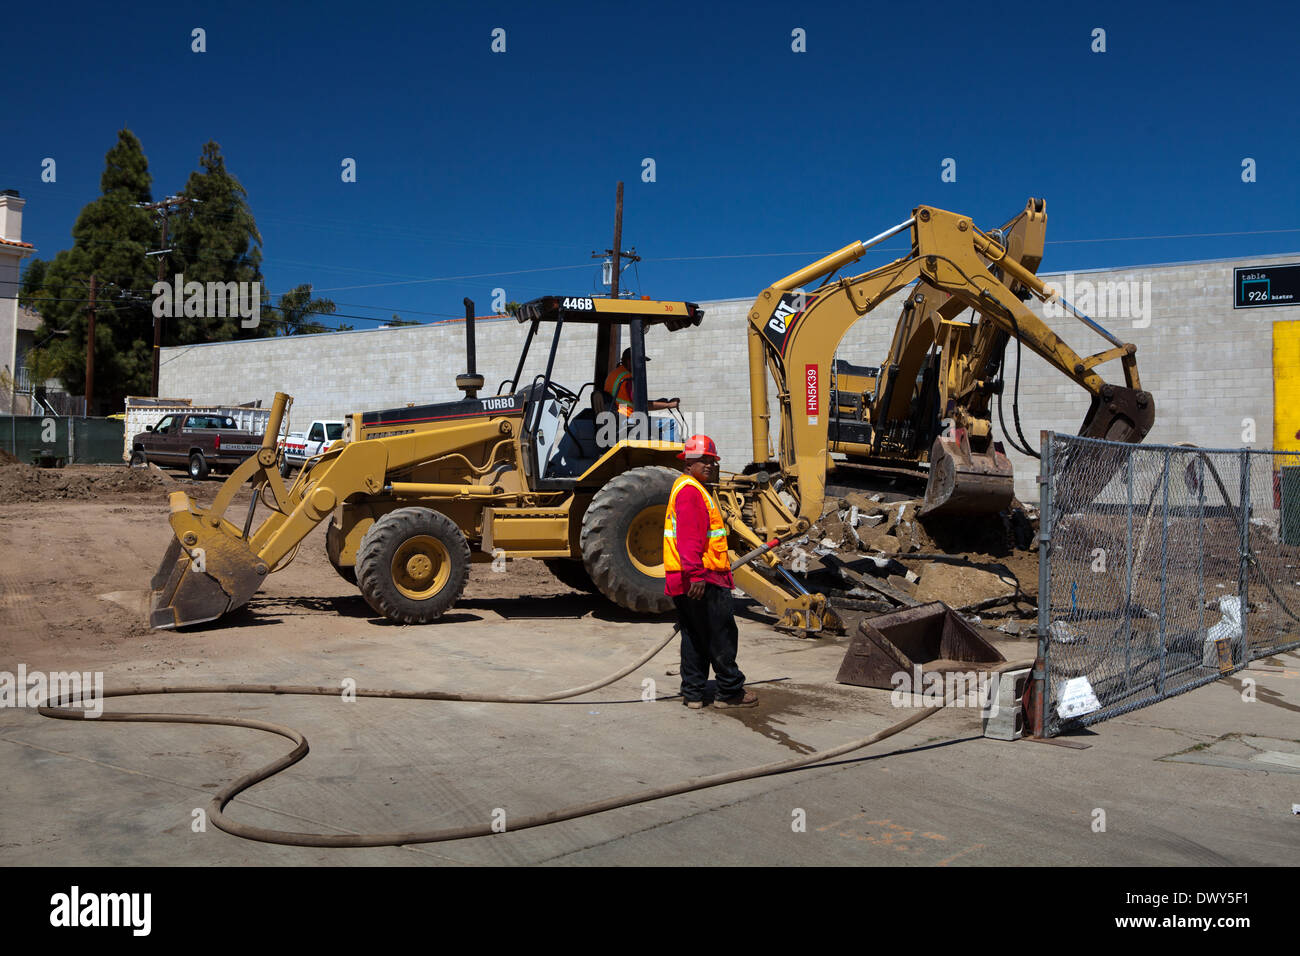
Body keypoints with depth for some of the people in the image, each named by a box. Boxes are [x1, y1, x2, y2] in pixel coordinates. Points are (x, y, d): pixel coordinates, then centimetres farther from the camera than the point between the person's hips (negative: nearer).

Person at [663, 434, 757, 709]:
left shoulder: (695, 490, 22)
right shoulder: (689, 490, -13)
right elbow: (690, 537, -24)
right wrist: (696, 573, -30)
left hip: (694, 578, 11)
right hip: (701, 581, -11)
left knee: (695, 637, 12)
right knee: (721, 636, 0)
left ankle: (692, 692, 15)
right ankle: (731, 691, 9)